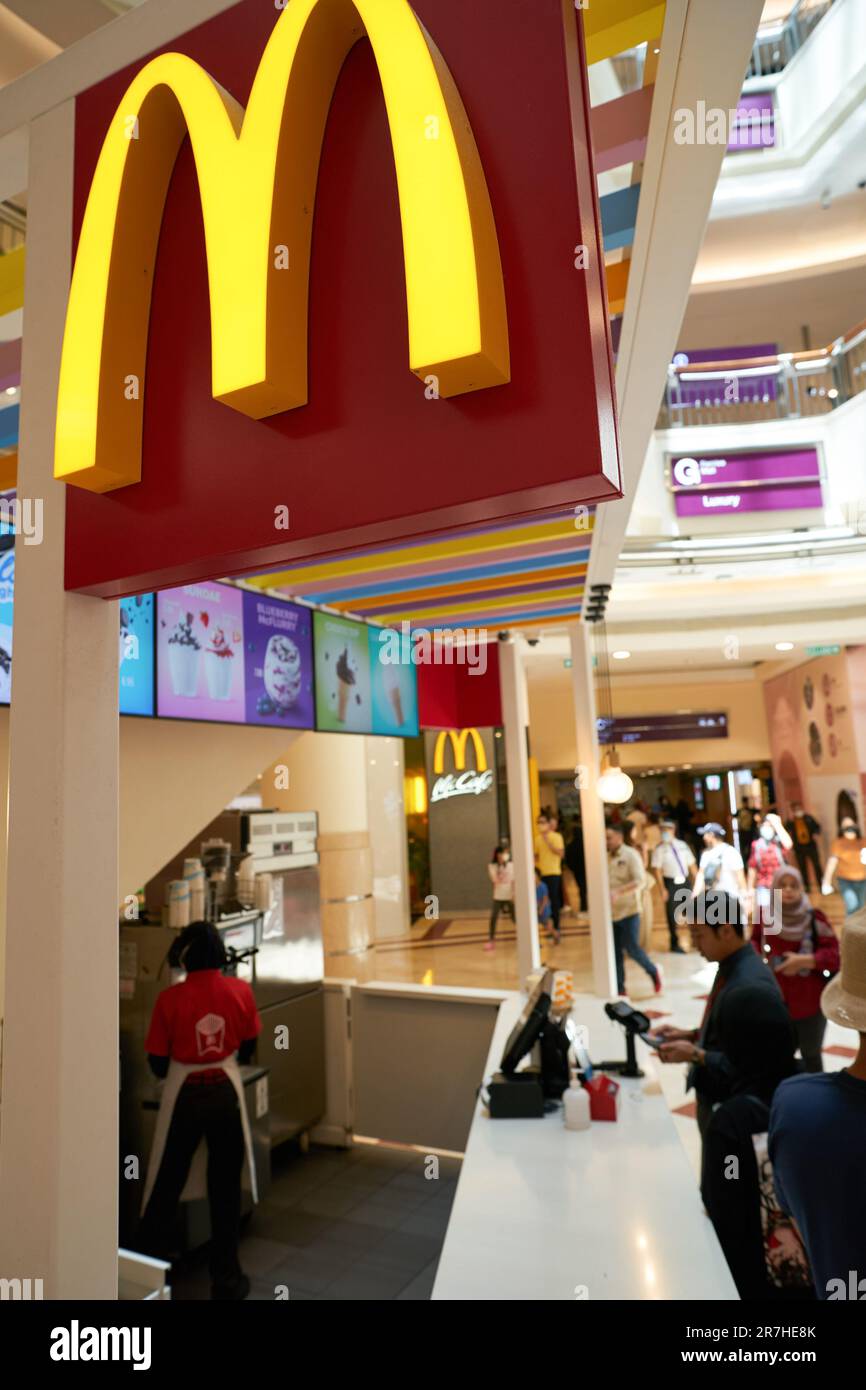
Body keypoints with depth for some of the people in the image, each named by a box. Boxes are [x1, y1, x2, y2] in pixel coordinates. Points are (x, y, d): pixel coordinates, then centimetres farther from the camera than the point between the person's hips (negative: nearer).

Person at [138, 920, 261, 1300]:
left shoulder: (170, 998, -17)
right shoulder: (241, 991, -12)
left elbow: (158, 1064, -9)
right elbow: (247, 1049, 2)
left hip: (185, 1097, -1)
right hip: (226, 1093, 1)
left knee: (168, 1185, 19)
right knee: (225, 1188, 15)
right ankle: (226, 1278, 26)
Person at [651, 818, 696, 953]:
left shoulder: (682, 845, 8)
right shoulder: (659, 849, -3)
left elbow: (692, 865, 10)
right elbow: (657, 870, -8)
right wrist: (662, 889, -14)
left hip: (685, 881, 3)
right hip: (670, 883, -3)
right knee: (672, 914, 4)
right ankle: (675, 944, 19)